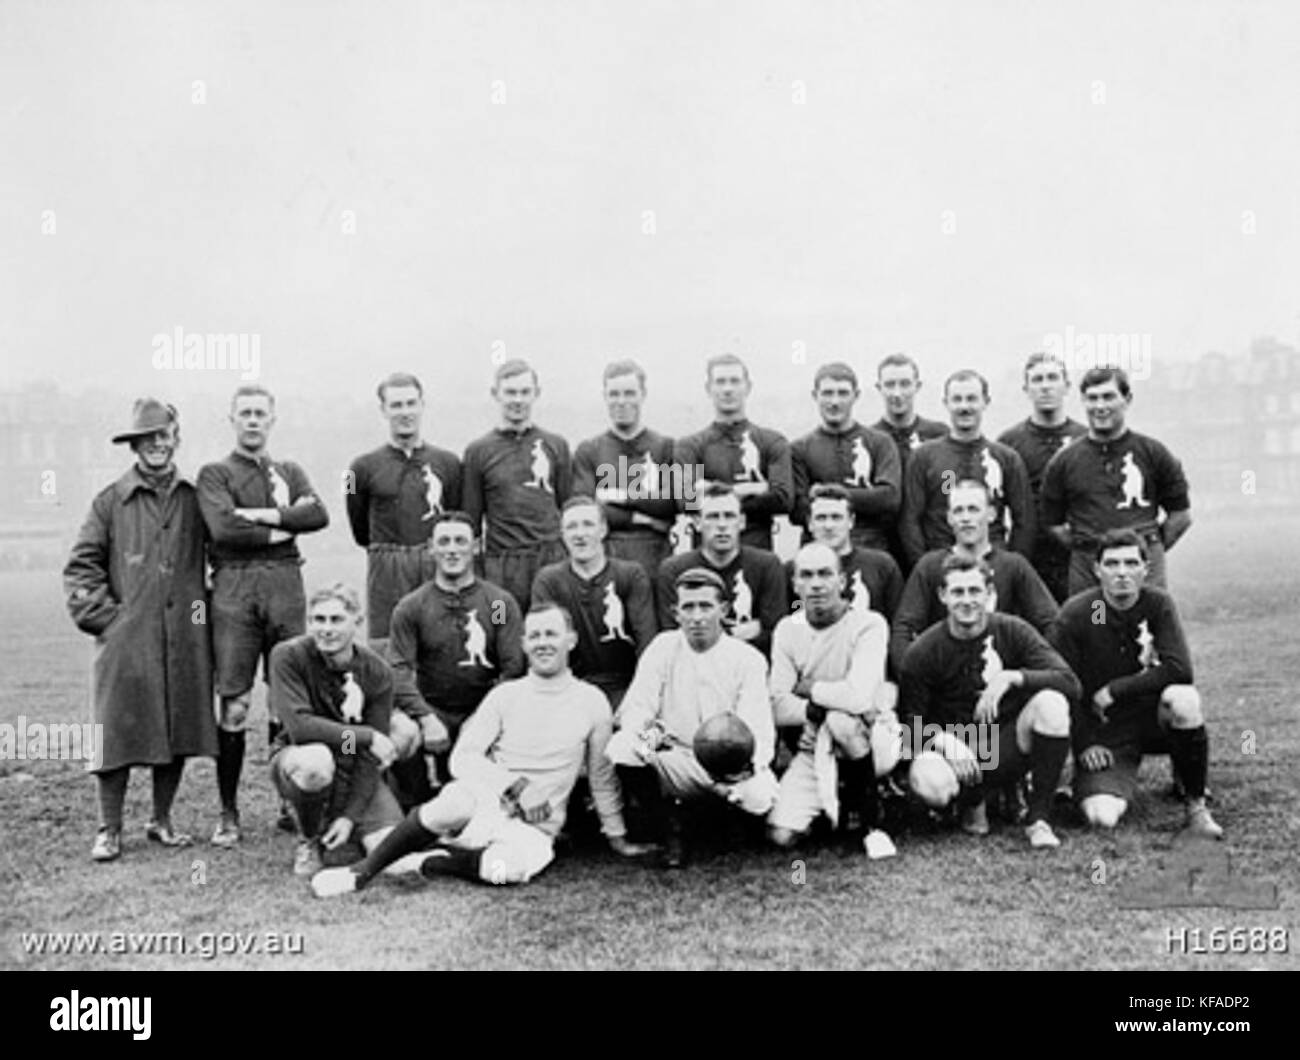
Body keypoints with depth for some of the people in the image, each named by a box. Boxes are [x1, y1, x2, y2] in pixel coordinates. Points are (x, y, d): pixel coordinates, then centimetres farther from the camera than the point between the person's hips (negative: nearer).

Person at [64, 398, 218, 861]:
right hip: (126, 637, -2)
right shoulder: (110, 501, 2)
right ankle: (109, 829, 10)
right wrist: (103, 615, -5)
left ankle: (162, 821, 23)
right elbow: (80, 567, 3)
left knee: (180, 730, 7)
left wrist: (205, 605, 9)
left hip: (185, 639, 3)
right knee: (118, 731, -3)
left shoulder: (195, 500, 9)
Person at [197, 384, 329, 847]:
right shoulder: (214, 474, 9)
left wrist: (260, 515, -8)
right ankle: (228, 813, 5)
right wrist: (281, 528, -3)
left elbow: (318, 514, -1)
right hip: (234, 588, -3)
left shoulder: (290, 472, 19)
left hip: (286, 587, 3)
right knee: (234, 706, -3)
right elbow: (223, 528, -10)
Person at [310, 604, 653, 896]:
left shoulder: (592, 702, 3)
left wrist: (617, 835, 16)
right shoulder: (505, 695, 5)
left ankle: (430, 860, -12)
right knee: (456, 802, -37)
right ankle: (362, 871, -22)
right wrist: (516, 787, -14)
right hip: (487, 802, 0)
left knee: (509, 869, -37)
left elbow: (602, 775, 14)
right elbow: (462, 757, -2)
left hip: (534, 828, 0)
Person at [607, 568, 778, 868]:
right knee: (621, 746, -27)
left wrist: (746, 764, -33)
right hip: (677, 763, 1)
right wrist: (644, 732, -28)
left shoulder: (748, 659, -2)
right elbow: (635, 708, -3)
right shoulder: (663, 647, 3)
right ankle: (672, 832, -6)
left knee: (761, 799, -33)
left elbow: (758, 730, -10)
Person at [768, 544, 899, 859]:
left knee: (842, 718, -37)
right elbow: (778, 708, -9)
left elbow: (859, 697, -30)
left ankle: (867, 821, -13)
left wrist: (808, 687, -15)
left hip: (874, 743, -3)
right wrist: (819, 708, -26)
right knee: (780, 835, -16)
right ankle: (831, 806, 18)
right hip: (815, 750, 3)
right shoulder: (787, 629, -1)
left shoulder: (869, 625, -14)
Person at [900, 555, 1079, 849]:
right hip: (955, 750, -1)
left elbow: (1070, 683, -14)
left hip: (1008, 749, 1)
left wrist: (1013, 677, -29)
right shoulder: (923, 652, -6)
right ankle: (973, 804, 5)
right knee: (928, 782, -36)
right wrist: (944, 740, -27)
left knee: (1051, 702, -28)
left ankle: (1039, 819, -16)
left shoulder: (1013, 631, -4)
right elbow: (909, 722, -6)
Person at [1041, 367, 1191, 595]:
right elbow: (1054, 523, 12)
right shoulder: (1064, 462, 8)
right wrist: (1088, 549, 4)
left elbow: (1181, 515, 11)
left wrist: (1151, 547, 5)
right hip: (1086, 572, 1)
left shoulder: (1152, 453, 7)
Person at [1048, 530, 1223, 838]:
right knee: (1102, 818, -22)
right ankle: (1122, 781, 18)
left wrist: (1115, 690, -17)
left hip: (1152, 716, 1)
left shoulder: (1158, 604, -6)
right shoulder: (1075, 615, -11)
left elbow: (1180, 670, -17)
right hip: (1105, 735, -1)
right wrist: (1084, 745, -11)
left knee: (1184, 699, -34)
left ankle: (1196, 804, -12)